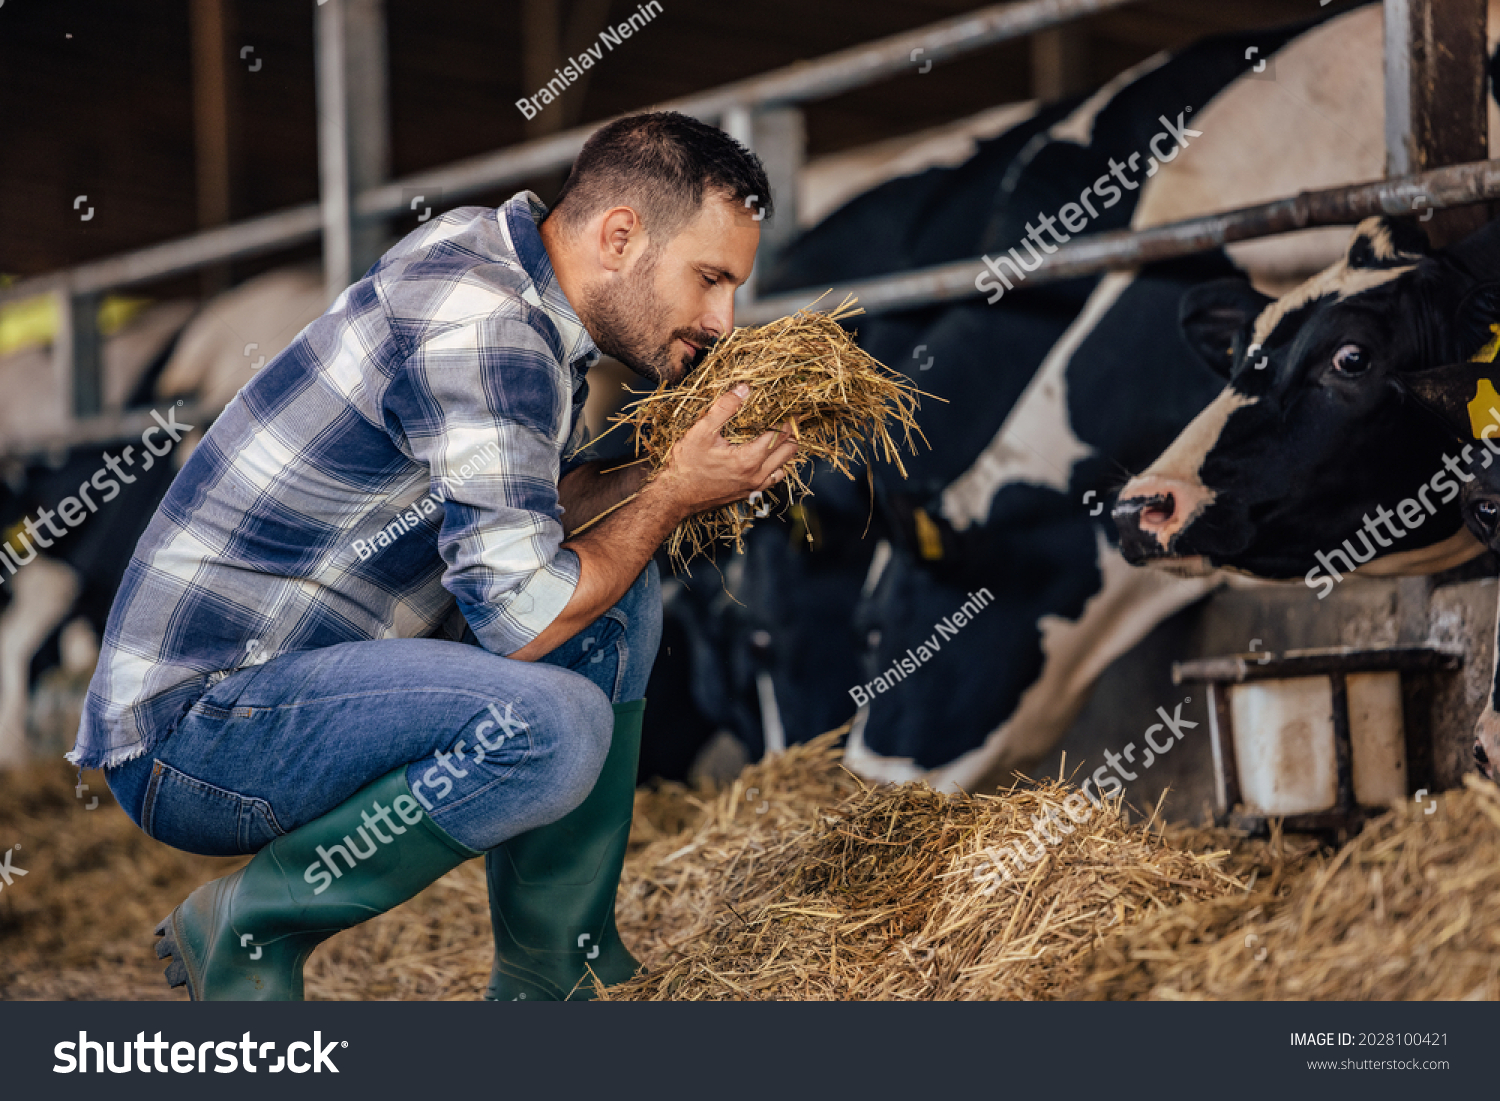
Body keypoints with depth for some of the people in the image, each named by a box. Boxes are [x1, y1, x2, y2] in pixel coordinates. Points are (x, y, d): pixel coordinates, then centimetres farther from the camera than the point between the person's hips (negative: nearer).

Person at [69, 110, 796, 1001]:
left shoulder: (488, 247, 8)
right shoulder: (479, 327, -22)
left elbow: (523, 511, 18)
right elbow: (523, 619, -24)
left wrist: (667, 472, 3)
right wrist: (674, 494, -10)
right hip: (190, 730, -11)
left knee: (616, 592, 11)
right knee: (550, 726, -30)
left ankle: (551, 980, 13)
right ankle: (250, 923, -7)